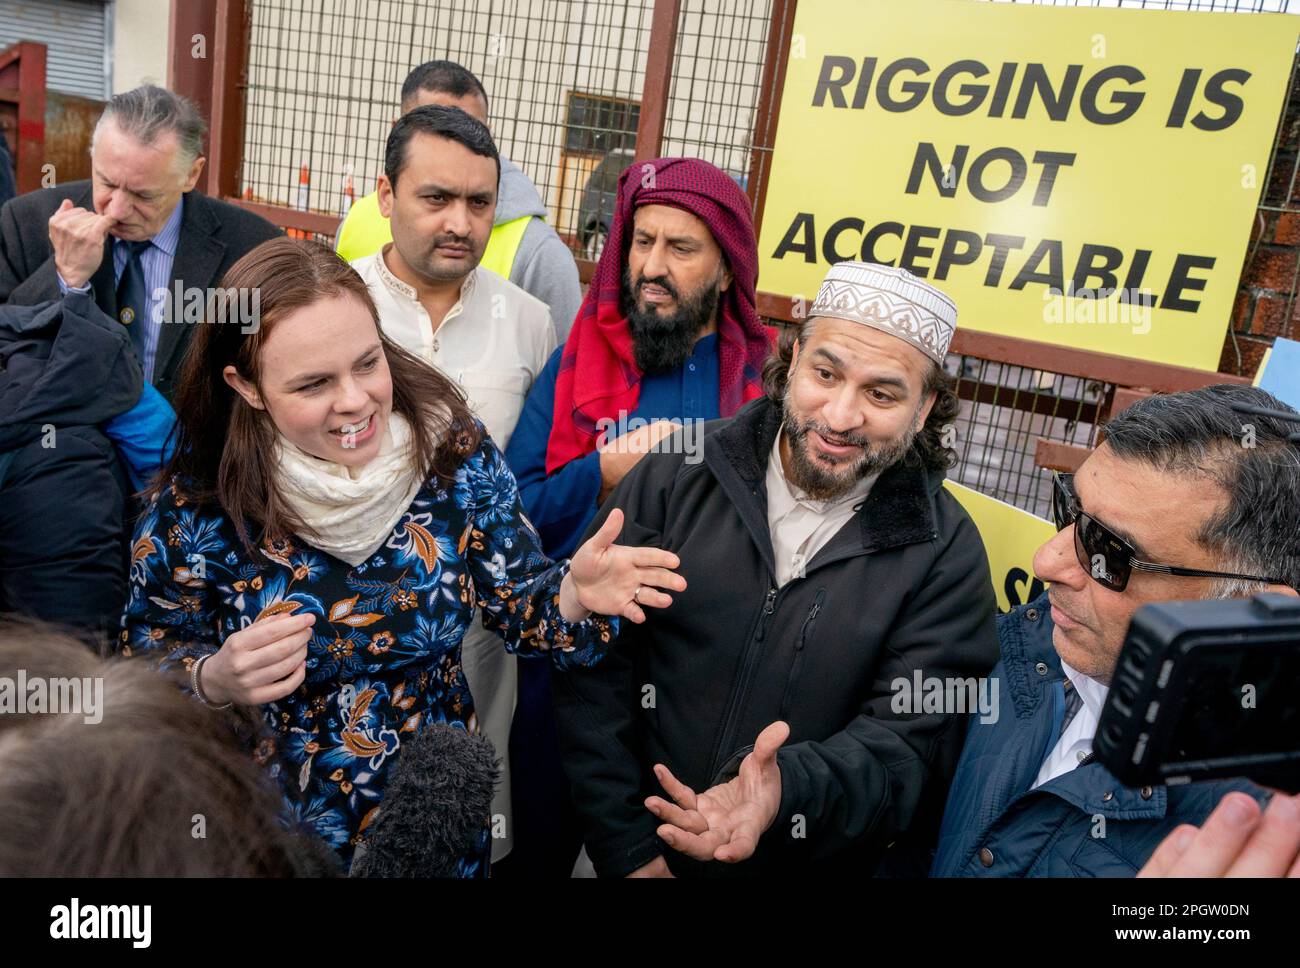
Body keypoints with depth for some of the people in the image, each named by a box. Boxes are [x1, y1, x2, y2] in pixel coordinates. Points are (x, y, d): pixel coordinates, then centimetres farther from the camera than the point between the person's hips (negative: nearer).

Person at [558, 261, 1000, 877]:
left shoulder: (947, 554, -12)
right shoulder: (675, 478, -11)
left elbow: (910, 736, -17)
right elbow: (596, 664, -11)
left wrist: (787, 788, -36)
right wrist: (626, 850, -12)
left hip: (829, 862, 0)